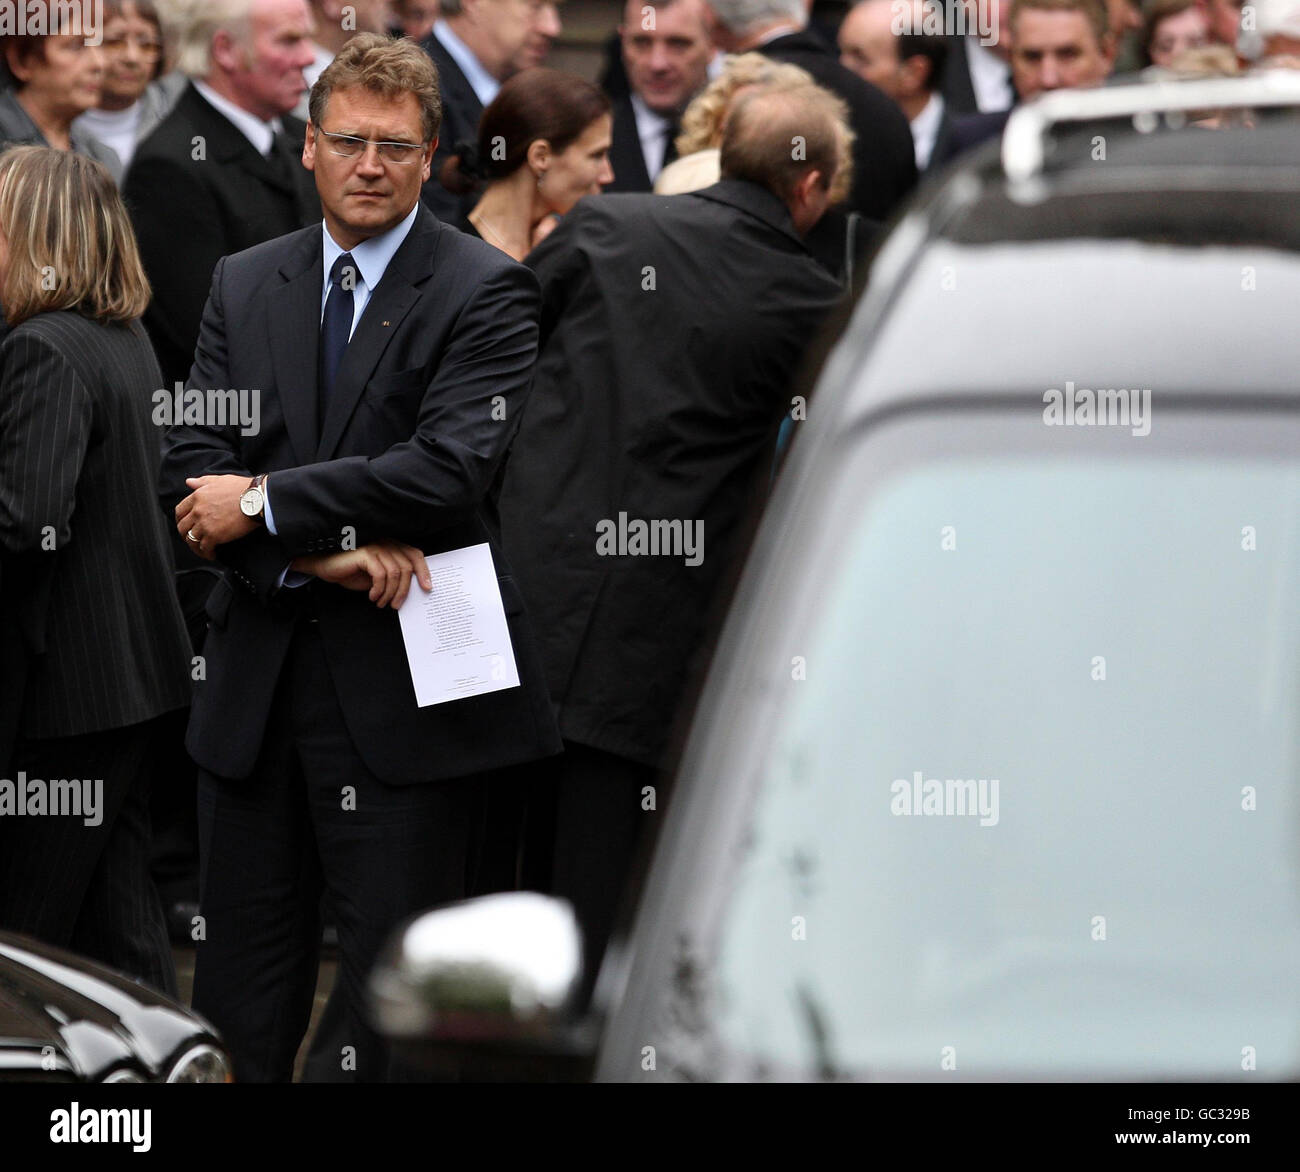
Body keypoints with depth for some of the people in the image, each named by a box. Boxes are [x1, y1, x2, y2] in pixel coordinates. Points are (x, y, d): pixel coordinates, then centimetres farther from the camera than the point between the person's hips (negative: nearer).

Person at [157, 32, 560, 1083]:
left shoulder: (487, 293, -5)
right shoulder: (244, 285, 10)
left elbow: (451, 468, -18)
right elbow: (191, 466, 1)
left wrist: (264, 507, -14)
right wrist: (321, 550, -15)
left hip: (403, 687, -5)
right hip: (256, 681, 5)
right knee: (238, 995, 9)